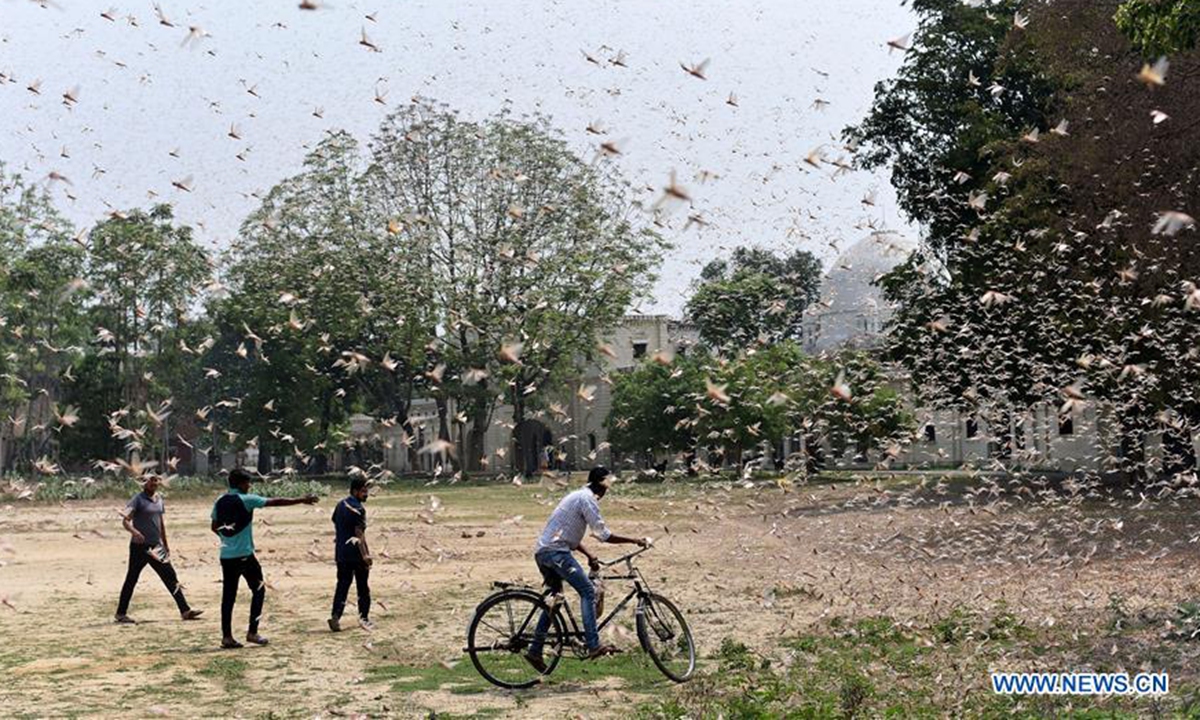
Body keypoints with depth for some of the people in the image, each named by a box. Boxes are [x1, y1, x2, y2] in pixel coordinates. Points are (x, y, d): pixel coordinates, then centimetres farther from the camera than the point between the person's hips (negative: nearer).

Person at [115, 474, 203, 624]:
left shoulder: (159, 499, 13)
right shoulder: (138, 499, -8)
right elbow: (125, 520, -18)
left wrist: (165, 544, 22)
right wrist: (134, 531, -37)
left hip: (156, 546, 6)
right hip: (140, 546, -6)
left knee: (170, 576, 2)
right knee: (131, 579, 3)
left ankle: (185, 611, 1)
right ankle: (121, 614, 17)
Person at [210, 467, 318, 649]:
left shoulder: (219, 502, 6)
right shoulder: (246, 500, -10)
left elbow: (215, 527, 14)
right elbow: (276, 502, -9)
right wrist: (302, 500, -5)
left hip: (226, 556, 6)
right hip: (244, 555, -6)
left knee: (228, 596, 8)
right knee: (259, 590, 8)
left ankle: (227, 636, 7)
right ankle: (252, 632, 5)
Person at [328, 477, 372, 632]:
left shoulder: (340, 505, 10)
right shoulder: (358, 509, -15)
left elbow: (336, 527, 16)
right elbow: (359, 534, -21)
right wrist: (365, 555, -22)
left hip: (341, 553, 7)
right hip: (355, 553, -7)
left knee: (342, 585, 7)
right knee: (362, 586, 7)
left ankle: (335, 616, -5)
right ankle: (364, 616, 15)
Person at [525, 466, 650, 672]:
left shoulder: (579, 496, 23)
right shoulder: (587, 499, -8)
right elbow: (603, 534, -12)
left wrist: (589, 555, 17)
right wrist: (635, 541, -7)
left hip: (543, 552, 10)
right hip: (555, 551, -10)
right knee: (588, 591, -14)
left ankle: (535, 650, 19)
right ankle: (593, 646, -20)